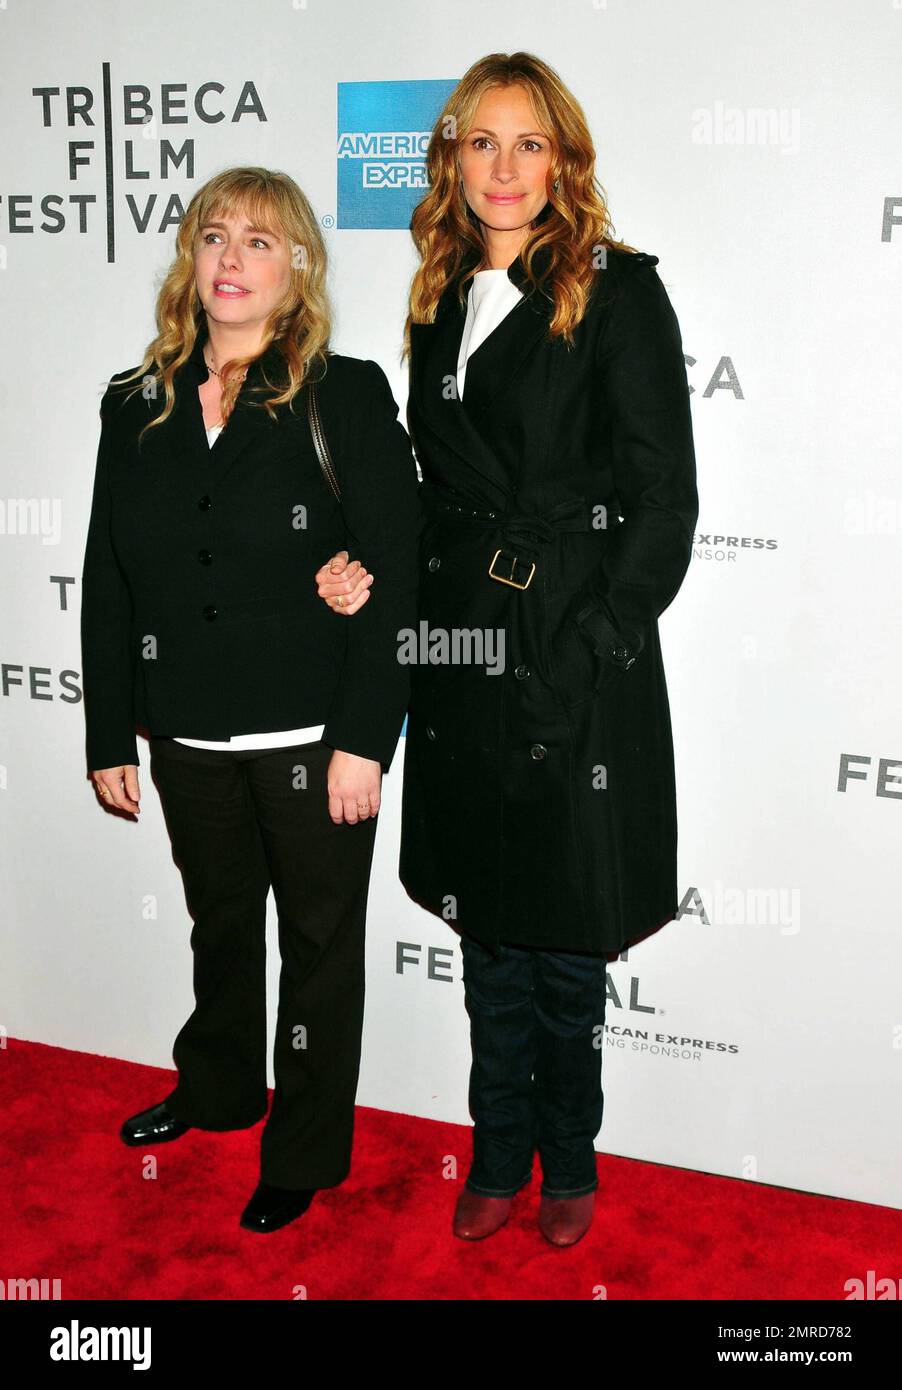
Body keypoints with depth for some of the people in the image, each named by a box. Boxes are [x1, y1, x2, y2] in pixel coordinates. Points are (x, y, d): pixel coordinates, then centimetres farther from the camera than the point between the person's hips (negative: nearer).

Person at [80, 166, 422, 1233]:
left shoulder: (345, 397, -7)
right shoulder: (137, 406, 5)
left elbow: (394, 576, -11)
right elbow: (108, 585, 8)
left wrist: (364, 740, -16)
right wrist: (108, 737, 6)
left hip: (315, 741, -4)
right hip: (189, 741, 4)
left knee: (319, 944, 10)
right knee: (218, 926, 23)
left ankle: (306, 1151, 29)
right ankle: (218, 1087, 47)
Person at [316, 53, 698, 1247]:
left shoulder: (619, 294, -6)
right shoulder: (442, 305, 11)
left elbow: (662, 509, -10)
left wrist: (582, 658, -16)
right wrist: (377, 583, 0)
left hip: (581, 667, -5)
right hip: (464, 661, 5)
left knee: (567, 944, 8)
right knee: (489, 933, 15)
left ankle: (569, 1158, 31)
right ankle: (501, 1149, 34)